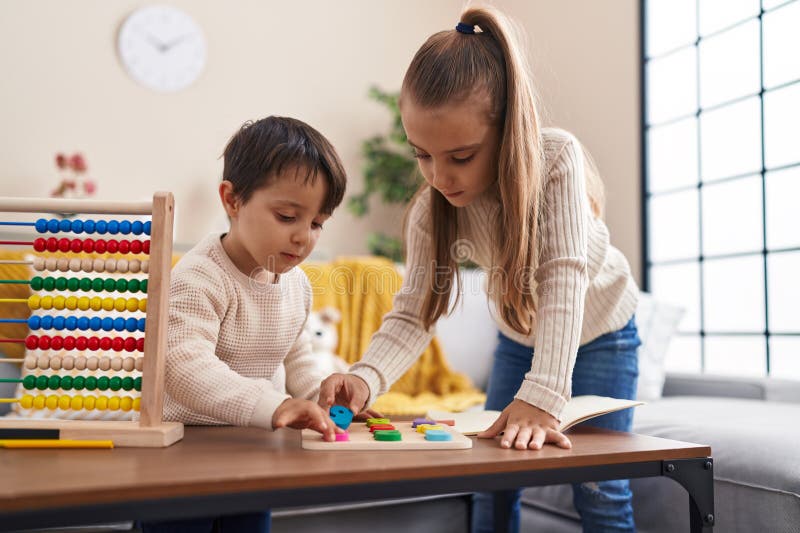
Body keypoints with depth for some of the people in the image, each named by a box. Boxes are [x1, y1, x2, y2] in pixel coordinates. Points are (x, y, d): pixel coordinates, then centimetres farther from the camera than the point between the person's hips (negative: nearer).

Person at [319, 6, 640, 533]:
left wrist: (542, 397, -51)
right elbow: (413, 314, -26)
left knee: (598, 487, -6)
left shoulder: (557, 159, -34)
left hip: (598, 328, -3)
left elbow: (564, 280, -41)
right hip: (519, 335, 3)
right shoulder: (433, 208, -24)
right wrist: (366, 377, -46)